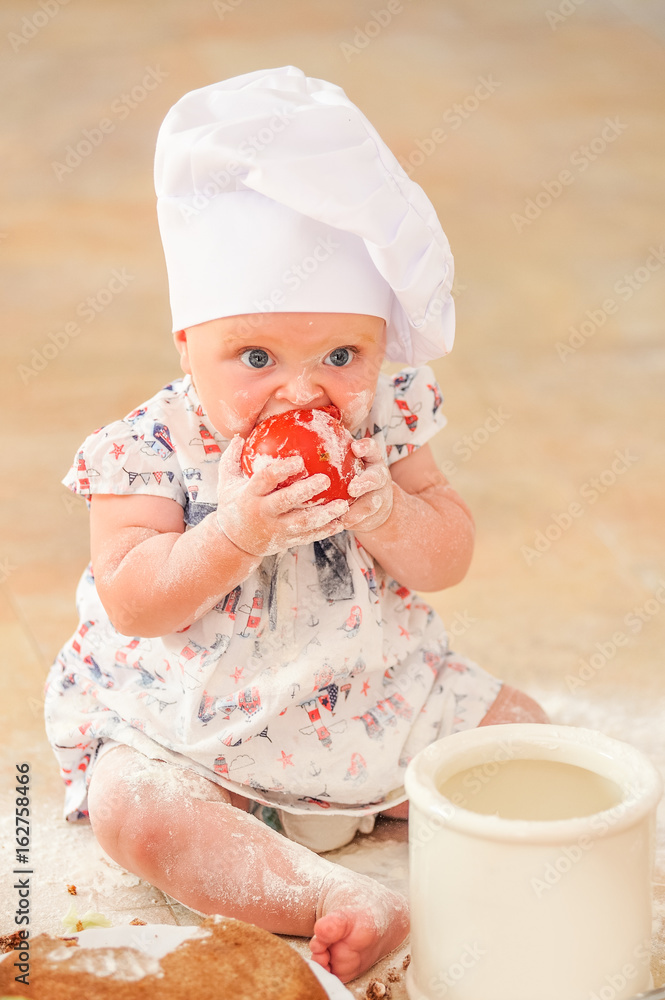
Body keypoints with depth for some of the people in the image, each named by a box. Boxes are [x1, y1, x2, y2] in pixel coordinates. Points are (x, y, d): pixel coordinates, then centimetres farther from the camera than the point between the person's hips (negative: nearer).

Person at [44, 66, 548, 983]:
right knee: (131, 805, -30)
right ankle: (337, 899, -38)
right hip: (189, 729, -3)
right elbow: (129, 602, -21)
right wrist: (239, 531, -34)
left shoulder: (386, 427, -6)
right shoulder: (151, 450, -16)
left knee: (514, 725, -2)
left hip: (378, 704, 4)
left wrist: (382, 512, -26)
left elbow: (449, 560, -5)